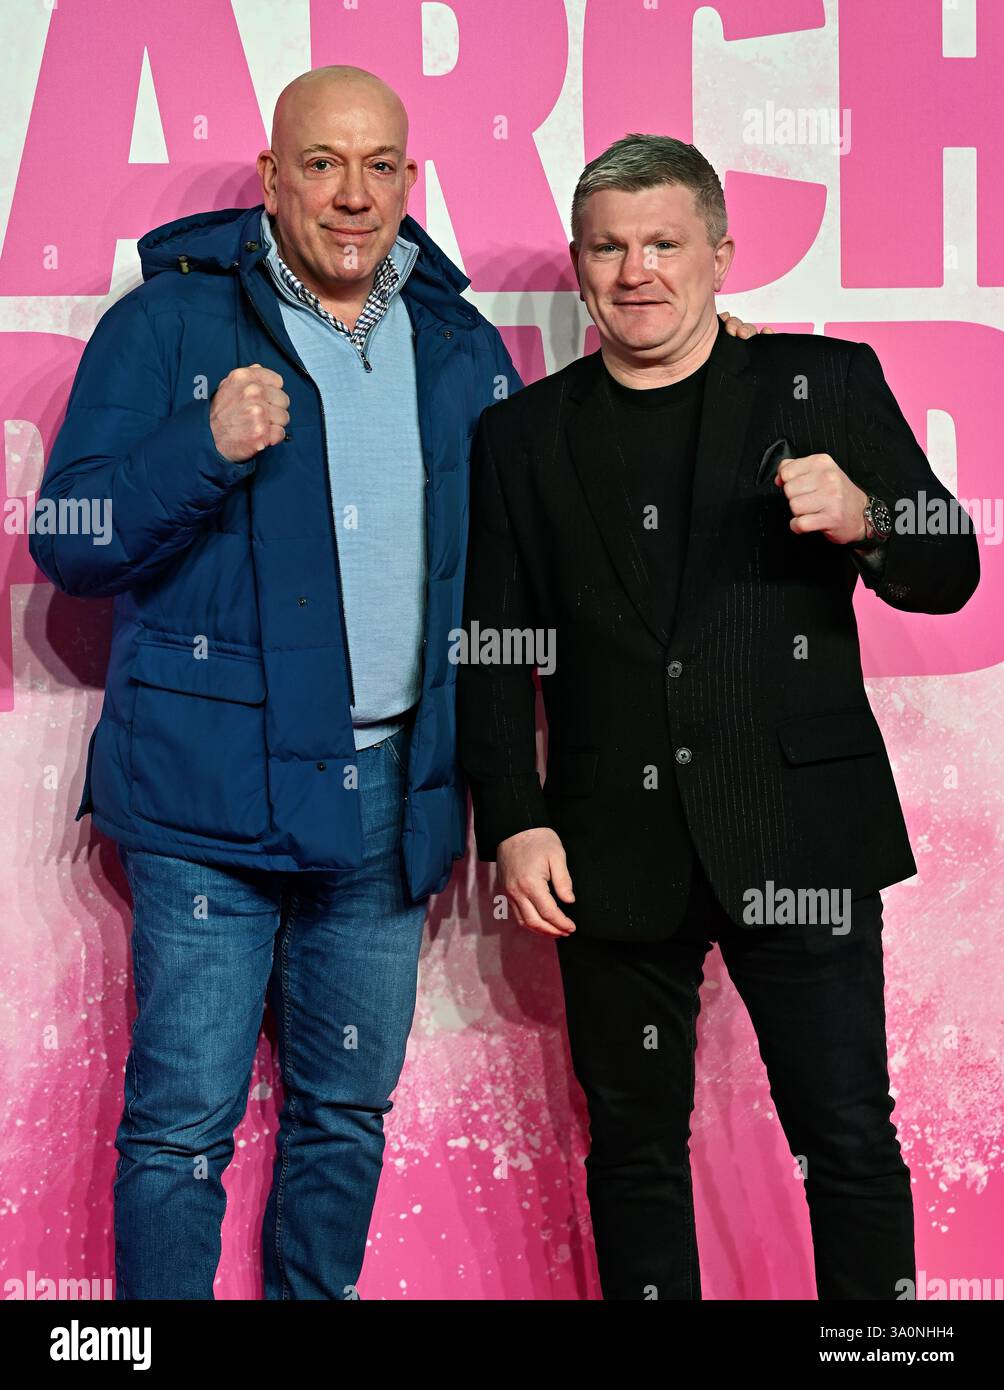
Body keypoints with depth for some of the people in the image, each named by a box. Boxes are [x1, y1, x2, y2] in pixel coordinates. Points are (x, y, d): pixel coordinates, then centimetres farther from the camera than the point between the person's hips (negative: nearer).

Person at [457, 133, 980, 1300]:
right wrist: (514, 821, -3)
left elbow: (949, 574, 4)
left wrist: (865, 522, -17)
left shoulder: (826, 384, 6)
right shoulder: (523, 435, 10)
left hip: (799, 833, -1)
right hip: (614, 847, 2)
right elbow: (489, 653, 8)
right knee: (633, 1145, 10)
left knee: (850, 1139, 1)